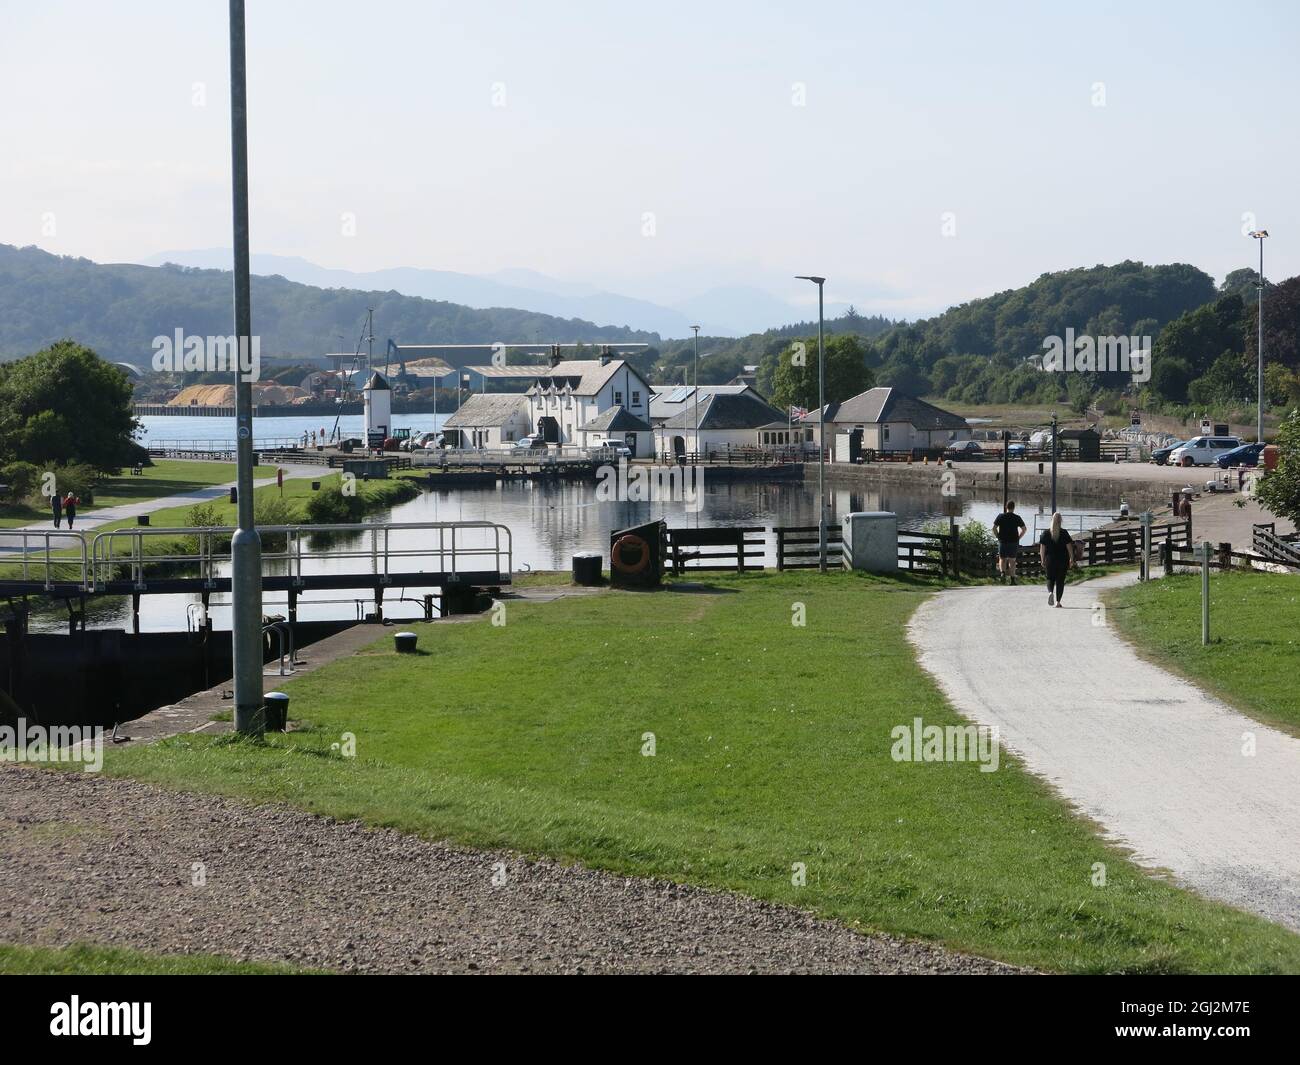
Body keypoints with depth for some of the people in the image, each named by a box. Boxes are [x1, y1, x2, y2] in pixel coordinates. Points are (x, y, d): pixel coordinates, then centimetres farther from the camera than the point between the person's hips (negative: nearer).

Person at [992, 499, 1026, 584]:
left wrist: (998, 537, 3)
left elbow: (994, 528, -7)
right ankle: (1012, 579, 7)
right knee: (1012, 560, 8)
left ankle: (1002, 572, -13)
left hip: (1003, 541, 0)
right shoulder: (1017, 518, -2)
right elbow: (1024, 528, -3)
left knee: (1002, 559, 13)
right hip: (1014, 542, 0)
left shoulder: (1000, 516, -3)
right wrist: (1018, 537, 5)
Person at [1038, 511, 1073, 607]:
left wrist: (1043, 560, 6)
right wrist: (1072, 559, 5)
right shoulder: (1064, 533, -6)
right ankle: (1058, 601, 4)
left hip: (1049, 560, 1)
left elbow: (1042, 548, -1)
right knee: (1060, 581, 7)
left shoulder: (1045, 533, -2)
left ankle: (1050, 592, -17)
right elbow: (1069, 547, -5)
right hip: (1062, 560, -1)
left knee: (1050, 579, 13)